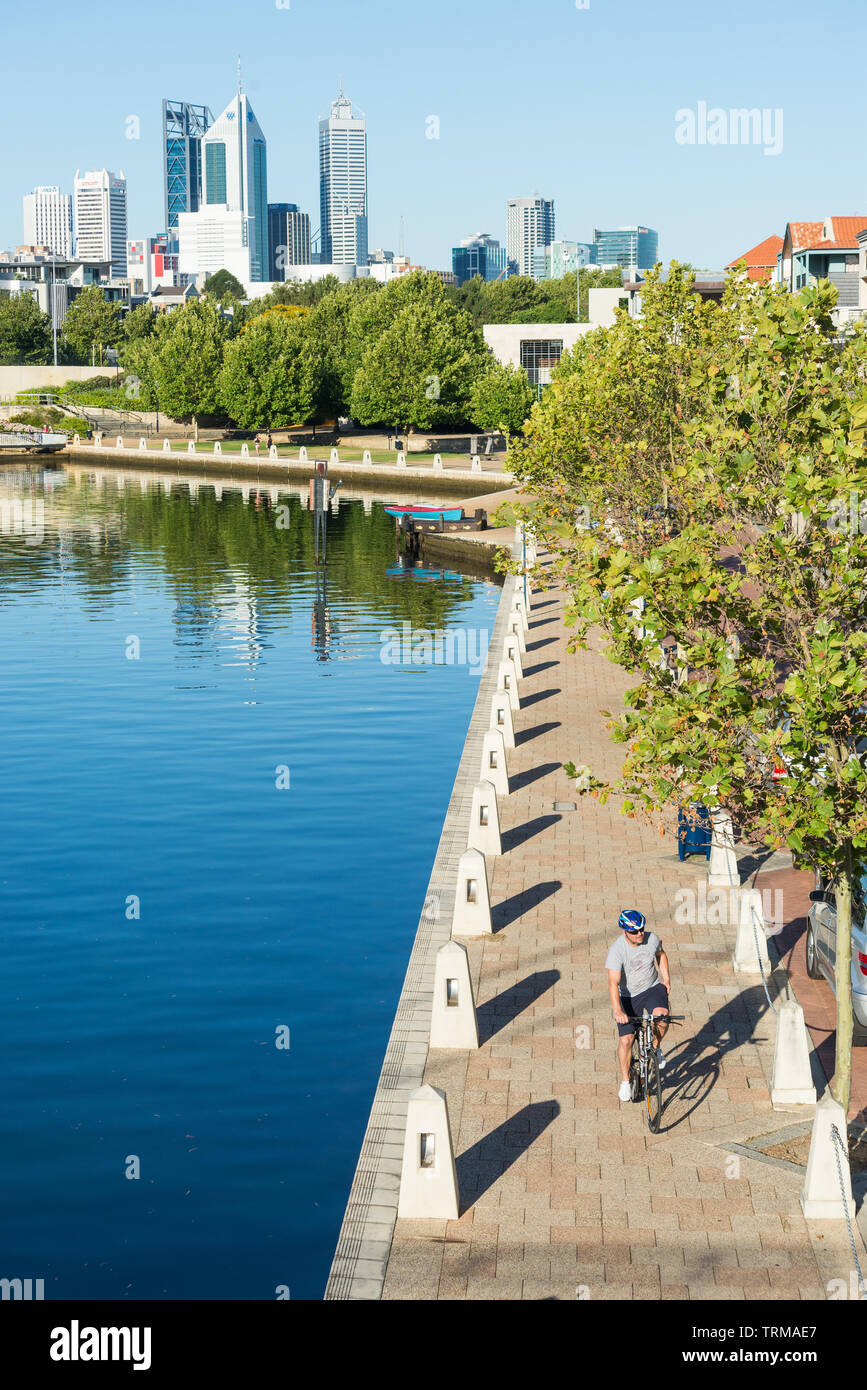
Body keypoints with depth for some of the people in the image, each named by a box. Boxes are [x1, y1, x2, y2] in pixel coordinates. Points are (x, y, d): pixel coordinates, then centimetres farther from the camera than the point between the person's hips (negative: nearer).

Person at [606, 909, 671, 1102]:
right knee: (626, 1039, -6)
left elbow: (661, 955, 12)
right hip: (628, 996, -2)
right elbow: (613, 983, -31)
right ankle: (625, 1080, 15)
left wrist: (666, 979, 5)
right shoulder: (616, 950, -24)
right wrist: (617, 1011, -42)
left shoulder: (652, 939, -13)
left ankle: (656, 1048, 1)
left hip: (653, 988, 2)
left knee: (661, 1017, -29)